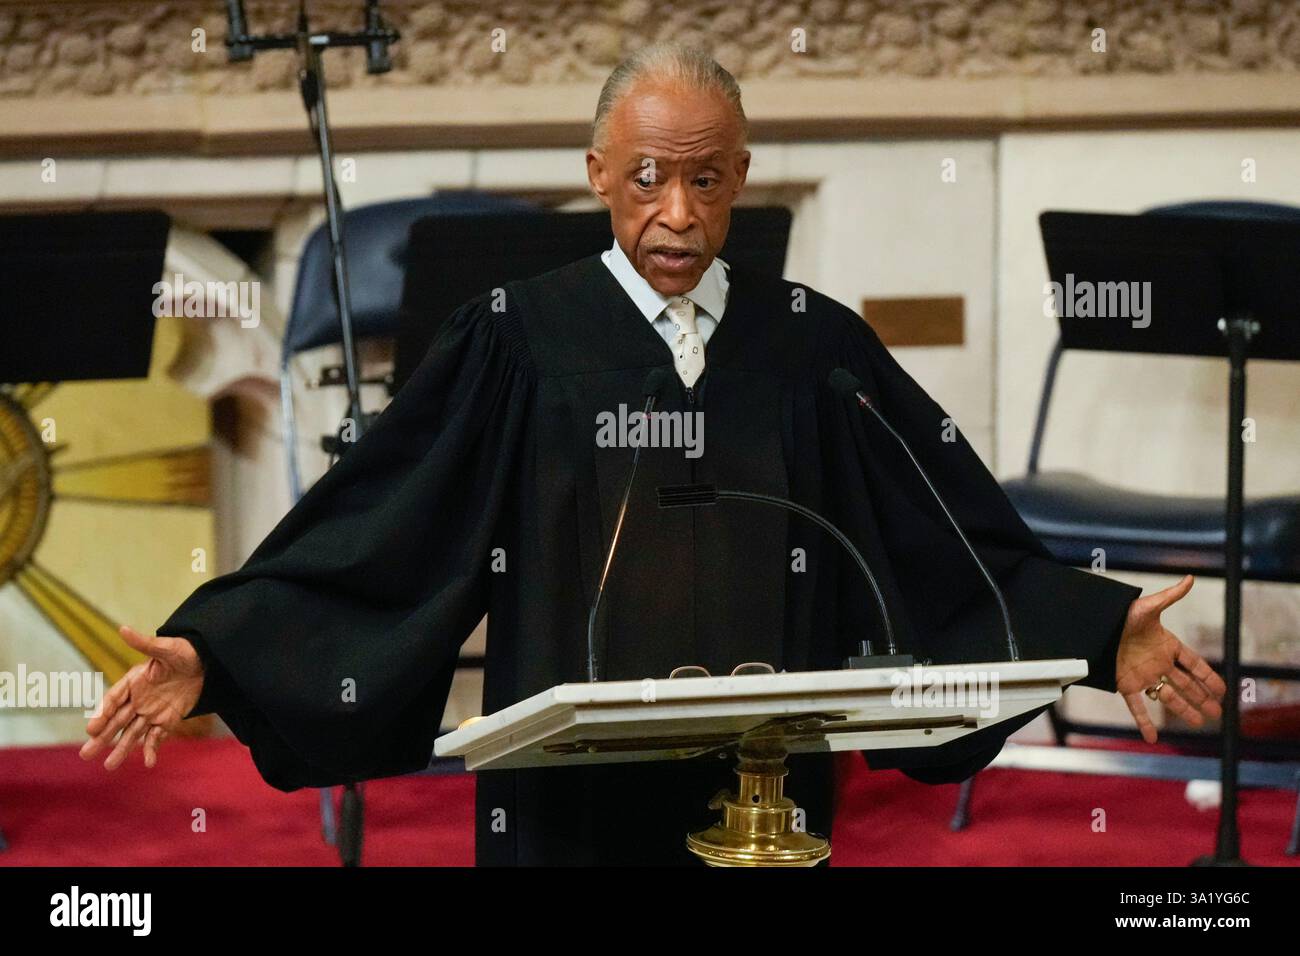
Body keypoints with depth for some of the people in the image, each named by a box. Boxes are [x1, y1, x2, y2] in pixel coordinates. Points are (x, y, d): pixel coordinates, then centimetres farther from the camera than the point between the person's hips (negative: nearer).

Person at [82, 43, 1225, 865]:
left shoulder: (812, 344, 3)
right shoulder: (518, 339, -3)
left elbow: (959, 530, 3)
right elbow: (362, 529, -6)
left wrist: (1105, 631, -9)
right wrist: (208, 648, -18)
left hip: (762, 795, 2)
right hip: (573, 801, -2)